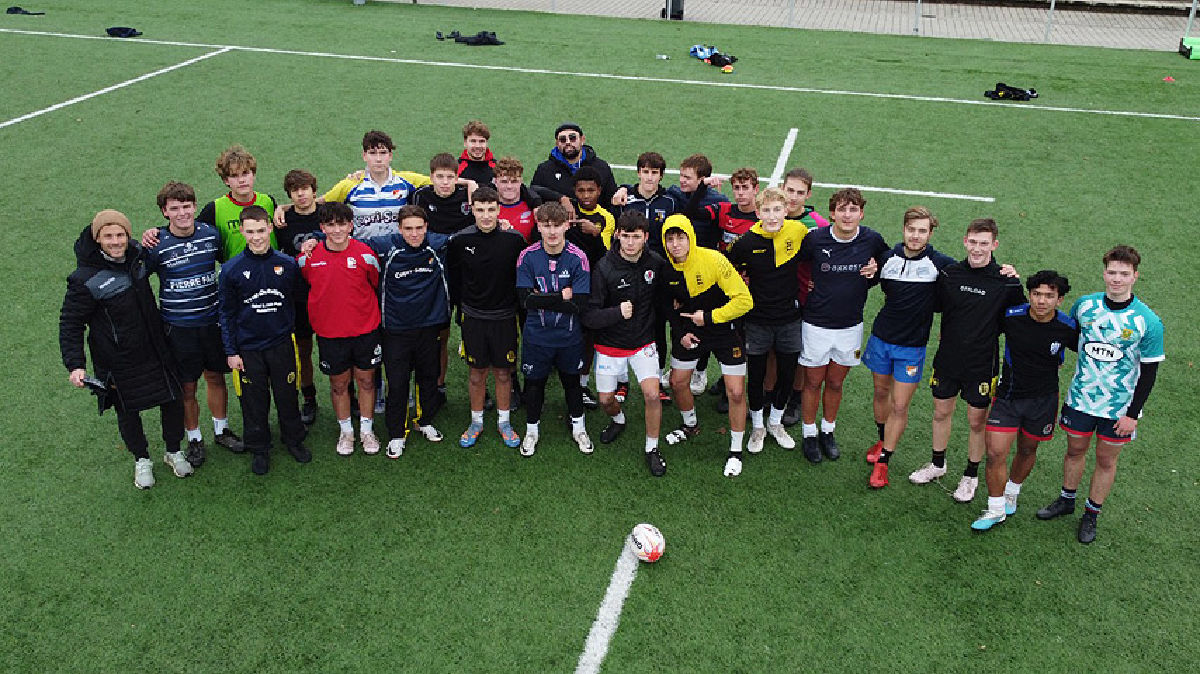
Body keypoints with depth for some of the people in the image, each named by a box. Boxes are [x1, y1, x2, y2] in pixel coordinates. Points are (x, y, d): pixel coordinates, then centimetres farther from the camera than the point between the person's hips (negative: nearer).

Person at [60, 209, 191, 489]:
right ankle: (141, 460, 39)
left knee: (173, 400, 13)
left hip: (154, 350, 5)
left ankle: (174, 451, 38)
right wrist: (75, 365, -23)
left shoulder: (137, 256, -5)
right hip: (117, 362, -4)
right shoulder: (86, 278, -21)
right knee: (128, 412, 14)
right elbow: (70, 324, -14)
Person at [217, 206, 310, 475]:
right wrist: (231, 351, -2)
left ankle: (294, 440, 33)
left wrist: (296, 336, 9)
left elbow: (296, 303, 8)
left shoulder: (287, 265, -4)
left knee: (287, 395, 12)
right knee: (254, 401, 10)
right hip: (248, 349, -1)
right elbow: (227, 313, -1)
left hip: (282, 344, 1)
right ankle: (259, 449, 27)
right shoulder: (231, 270, -7)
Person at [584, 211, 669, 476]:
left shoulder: (656, 263, -8)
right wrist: (617, 312, -35)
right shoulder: (604, 268, -18)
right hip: (610, 344, -1)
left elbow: (662, 301, 12)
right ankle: (618, 420, 45)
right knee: (606, 400, 8)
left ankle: (652, 448, 7)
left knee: (652, 394, -15)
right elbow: (589, 316, -21)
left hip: (643, 342, 1)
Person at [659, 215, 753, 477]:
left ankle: (735, 451, 13)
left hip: (724, 328, -4)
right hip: (689, 329, 5)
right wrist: (680, 333, -3)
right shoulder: (666, 269, -8)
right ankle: (690, 426, 42)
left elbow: (744, 300, -24)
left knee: (736, 392, -6)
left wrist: (710, 316, -21)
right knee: (678, 382, 12)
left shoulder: (713, 260, -24)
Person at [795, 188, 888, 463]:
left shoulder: (873, 240, -9)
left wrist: (875, 272, -9)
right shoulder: (815, 239, -13)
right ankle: (809, 435, 27)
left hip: (851, 326, 2)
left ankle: (828, 432, 35)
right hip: (817, 324, -2)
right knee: (813, 382, 9)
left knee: (835, 383, 15)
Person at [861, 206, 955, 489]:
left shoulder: (941, 263, -11)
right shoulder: (888, 258, -1)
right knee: (881, 393, 17)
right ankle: (883, 440, 40)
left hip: (912, 345, -3)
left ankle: (883, 461, 11)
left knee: (900, 405, -1)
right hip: (881, 337, 3)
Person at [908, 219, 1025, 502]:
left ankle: (971, 475, 30)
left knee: (978, 421, 9)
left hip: (982, 364, -3)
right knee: (942, 412, 17)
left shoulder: (1005, 282, -13)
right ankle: (937, 464, 39)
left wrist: (1016, 286, -10)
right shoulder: (948, 273, -4)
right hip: (947, 359, 3)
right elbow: (937, 305, 11)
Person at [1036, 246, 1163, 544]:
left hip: (1120, 407, -2)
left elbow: (1149, 372, -9)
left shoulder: (1148, 321, -14)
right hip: (1081, 397, 2)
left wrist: (1132, 414, -10)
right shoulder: (1084, 305, -6)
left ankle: (1092, 514, 28)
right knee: (1075, 450, 16)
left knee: (1106, 460, 11)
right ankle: (1067, 500, 38)